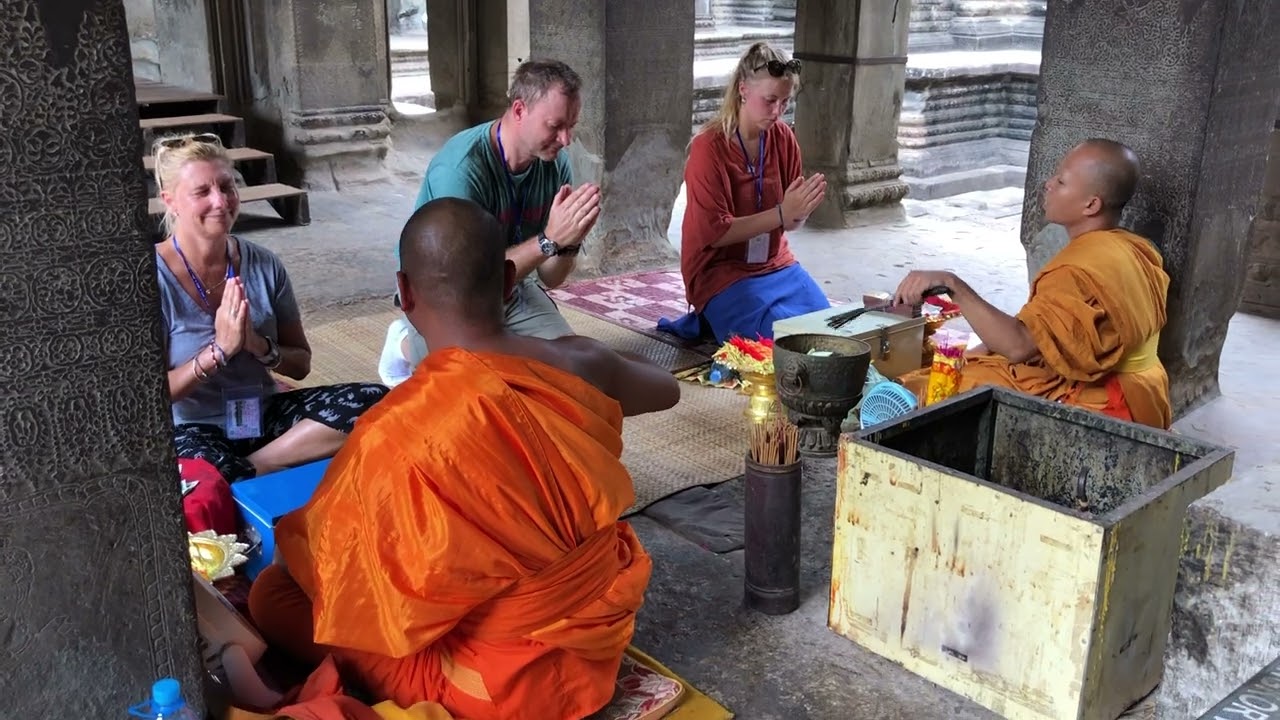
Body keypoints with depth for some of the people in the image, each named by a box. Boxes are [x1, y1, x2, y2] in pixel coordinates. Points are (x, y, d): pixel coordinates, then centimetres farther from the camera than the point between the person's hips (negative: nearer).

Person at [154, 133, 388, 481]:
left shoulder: (263, 264, 1)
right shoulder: (155, 277, -10)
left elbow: (301, 364, 7)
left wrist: (260, 346, -14)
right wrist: (219, 349, -21)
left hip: (264, 414, 6)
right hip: (194, 430, -6)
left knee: (374, 401, -18)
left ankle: (246, 471, -18)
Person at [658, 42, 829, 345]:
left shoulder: (783, 137, -1)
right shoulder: (709, 147, -16)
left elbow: (790, 222, 4)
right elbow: (715, 233, -20)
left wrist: (802, 208, -20)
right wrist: (781, 213, -26)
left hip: (776, 264, 7)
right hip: (721, 272, -6)